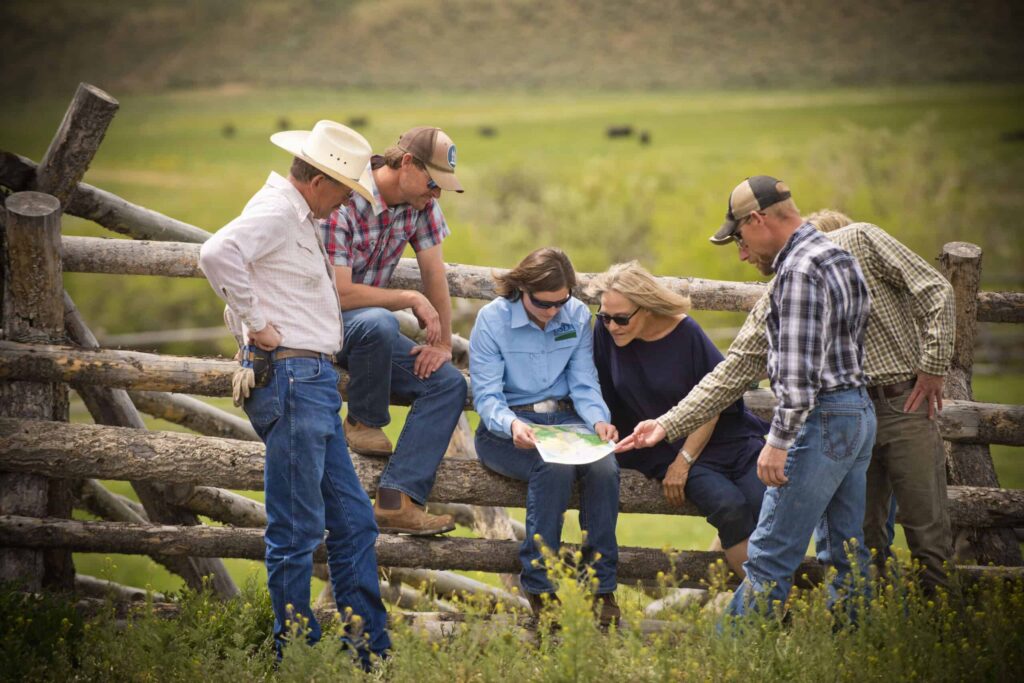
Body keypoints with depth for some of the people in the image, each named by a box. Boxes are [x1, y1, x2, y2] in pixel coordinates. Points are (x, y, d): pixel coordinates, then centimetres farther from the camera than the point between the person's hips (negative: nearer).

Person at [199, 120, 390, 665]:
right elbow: (218, 253, -29)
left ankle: (371, 652, 16)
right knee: (297, 528, -5)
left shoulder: (301, 217, 21)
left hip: (315, 382, 11)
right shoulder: (276, 210, -11)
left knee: (352, 519, 11)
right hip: (292, 379, -11)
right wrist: (256, 323, -20)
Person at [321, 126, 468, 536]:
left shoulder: (421, 204, -1)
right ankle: (363, 422, -12)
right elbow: (339, 293, -26)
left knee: (449, 384, -12)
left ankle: (396, 500, -23)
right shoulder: (342, 203, -24)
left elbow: (434, 273, 3)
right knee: (377, 323, -41)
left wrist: (443, 343, -3)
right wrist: (412, 300, -20)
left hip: (372, 327, 8)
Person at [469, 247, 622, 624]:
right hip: (508, 426, -4)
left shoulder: (577, 316, 5)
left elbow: (584, 384, 4)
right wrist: (512, 424, -33)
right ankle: (540, 586, -25)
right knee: (554, 467, -36)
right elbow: (486, 395, -11)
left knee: (604, 467, -30)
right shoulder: (492, 319, -7)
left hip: (565, 419, 4)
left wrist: (599, 420, -18)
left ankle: (601, 586, -18)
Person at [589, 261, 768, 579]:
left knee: (767, 505, -23)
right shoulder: (605, 332, -5)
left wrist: (684, 461, -11)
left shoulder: (686, 335, -10)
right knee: (729, 505, -28)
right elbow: (596, 391, 6)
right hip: (663, 452, 0)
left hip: (720, 438, 0)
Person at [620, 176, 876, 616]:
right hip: (859, 412, 10)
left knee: (771, 555, -6)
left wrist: (779, 441, -19)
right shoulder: (839, 257, 17)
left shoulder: (800, 271, -15)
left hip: (821, 418, -10)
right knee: (847, 553, 10)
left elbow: (800, 371, -21)